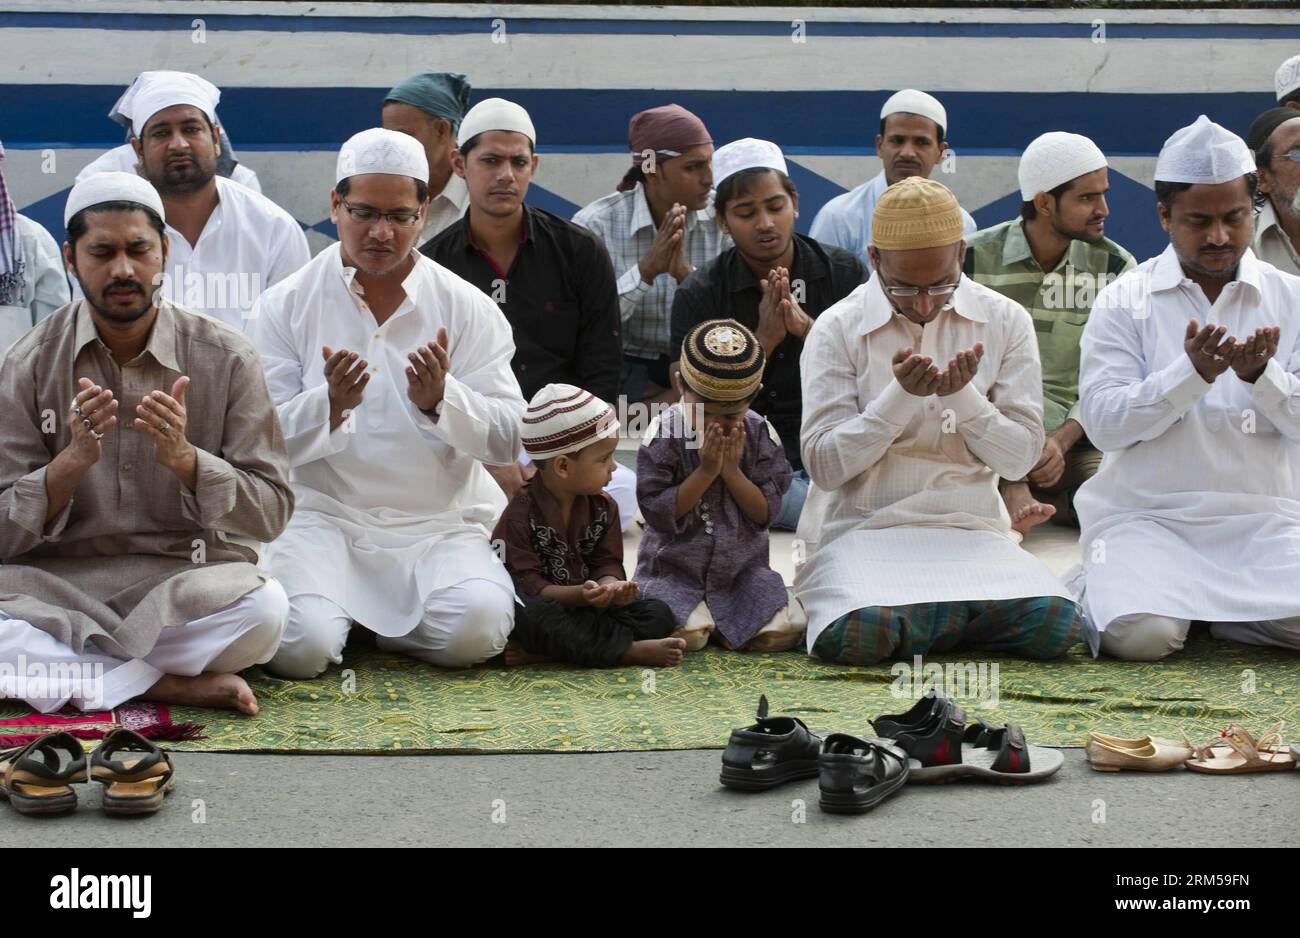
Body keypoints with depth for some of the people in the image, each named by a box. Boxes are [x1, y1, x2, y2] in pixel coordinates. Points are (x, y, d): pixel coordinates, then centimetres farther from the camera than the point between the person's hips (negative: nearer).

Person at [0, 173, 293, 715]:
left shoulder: (226, 359, 1)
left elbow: (270, 512, -2)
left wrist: (183, 457, -20)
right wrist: (73, 460, -20)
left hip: (189, 578, 0)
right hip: (58, 582, 0)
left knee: (265, 608, -34)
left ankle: (61, 665, -16)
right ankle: (167, 683, -22)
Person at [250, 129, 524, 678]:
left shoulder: (469, 309, 5)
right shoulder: (285, 307, 3)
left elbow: (509, 441, -1)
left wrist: (440, 400, -20)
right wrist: (330, 404, -23)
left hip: (438, 525, 1)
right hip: (322, 517, -1)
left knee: (475, 629, -28)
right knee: (301, 644, -28)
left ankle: (387, 627, 6)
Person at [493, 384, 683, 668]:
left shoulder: (603, 506, 6)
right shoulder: (520, 515, -13)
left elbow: (607, 562, 4)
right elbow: (526, 584, -17)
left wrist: (610, 586, -22)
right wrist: (579, 595, -33)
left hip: (590, 604, 6)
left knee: (659, 614, -15)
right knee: (528, 616, -40)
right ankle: (629, 651, -37)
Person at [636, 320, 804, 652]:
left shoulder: (759, 434, -2)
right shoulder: (664, 434, -10)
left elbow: (766, 512, -4)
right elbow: (658, 513, -14)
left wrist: (732, 471, -17)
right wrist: (705, 471, -19)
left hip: (741, 566, 3)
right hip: (674, 568, -3)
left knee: (781, 631, -18)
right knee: (685, 635, -31)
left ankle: (711, 616, 7)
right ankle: (694, 614, 6)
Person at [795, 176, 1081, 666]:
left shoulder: (1005, 322, 5)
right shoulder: (839, 327, -1)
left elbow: (1020, 458, 1)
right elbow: (824, 465, -6)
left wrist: (961, 395, -16)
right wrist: (902, 394, -17)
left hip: (969, 531, 1)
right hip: (863, 529, -1)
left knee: (1054, 624, -27)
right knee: (859, 635, -34)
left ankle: (941, 615, 1)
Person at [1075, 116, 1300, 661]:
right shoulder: (1124, 302, 2)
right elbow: (1103, 422, -9)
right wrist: (1193, 373, -21)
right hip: (1145, 514, -2)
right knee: (1140, 636, -28)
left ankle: (1210, 604, 5)